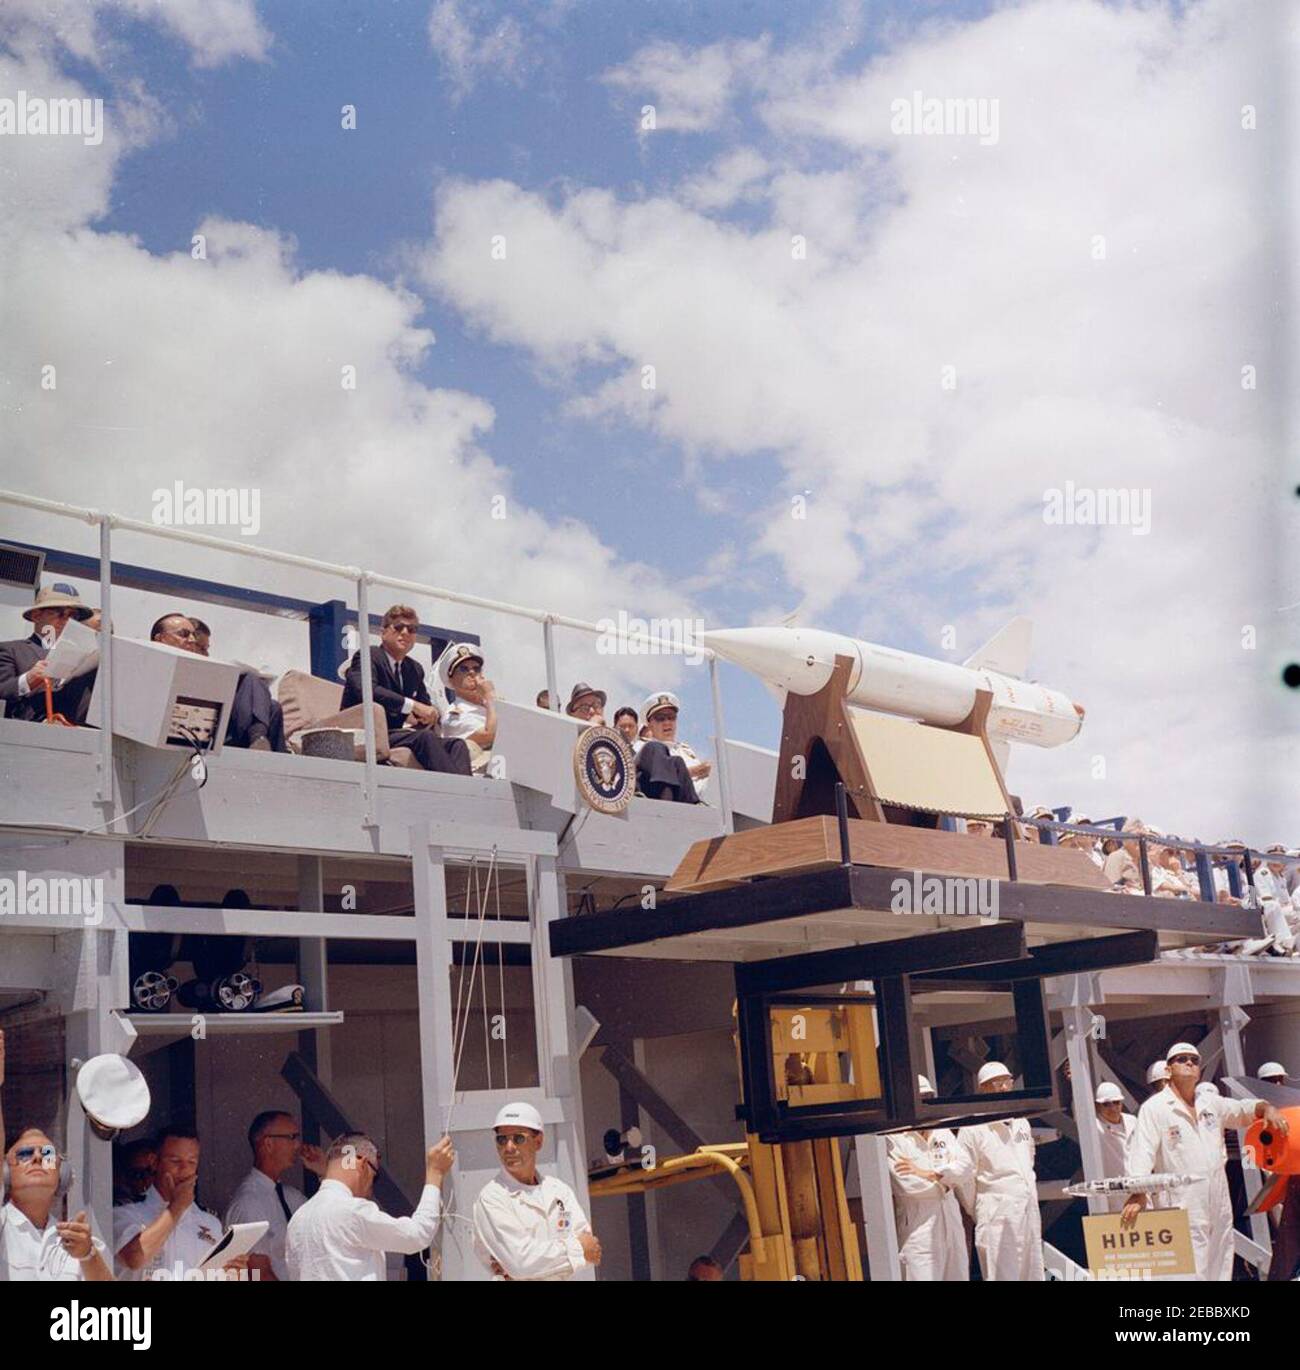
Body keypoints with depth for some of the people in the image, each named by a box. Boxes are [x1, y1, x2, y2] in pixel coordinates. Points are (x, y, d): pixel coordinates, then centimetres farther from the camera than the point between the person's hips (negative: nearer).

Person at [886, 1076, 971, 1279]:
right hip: (918, 1226, -6)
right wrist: (945, 1180, -2)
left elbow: (965, 1166, 2)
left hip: (951, 1219, 7)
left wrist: (931, 1174, -13)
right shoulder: (893, 1140, -6)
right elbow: (906, 1184, -17)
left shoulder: (943, 1133, 15)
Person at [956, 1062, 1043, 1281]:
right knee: (1003, 1275, -8)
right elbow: (965, 1177, -5)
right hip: (997, 1215, -7)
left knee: (1034, 1275, 8)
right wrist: (977, 1213, 1)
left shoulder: (1021, 1122, 15)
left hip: (1029, 1213, 7)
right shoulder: (972, 1129, -7)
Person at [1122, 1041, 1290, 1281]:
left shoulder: (1211, 1102, 13)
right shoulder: (1154, 1108, -6)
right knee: (1192, 1272, -12)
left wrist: (1266, 1108, 3)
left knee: (1221, 1269, 11)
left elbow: (1244, 1109, 27)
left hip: (1219, 1202, 7)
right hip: (1182, 1207, -7)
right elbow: (1143, 1152, -16)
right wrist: (1138, 1194, -29)